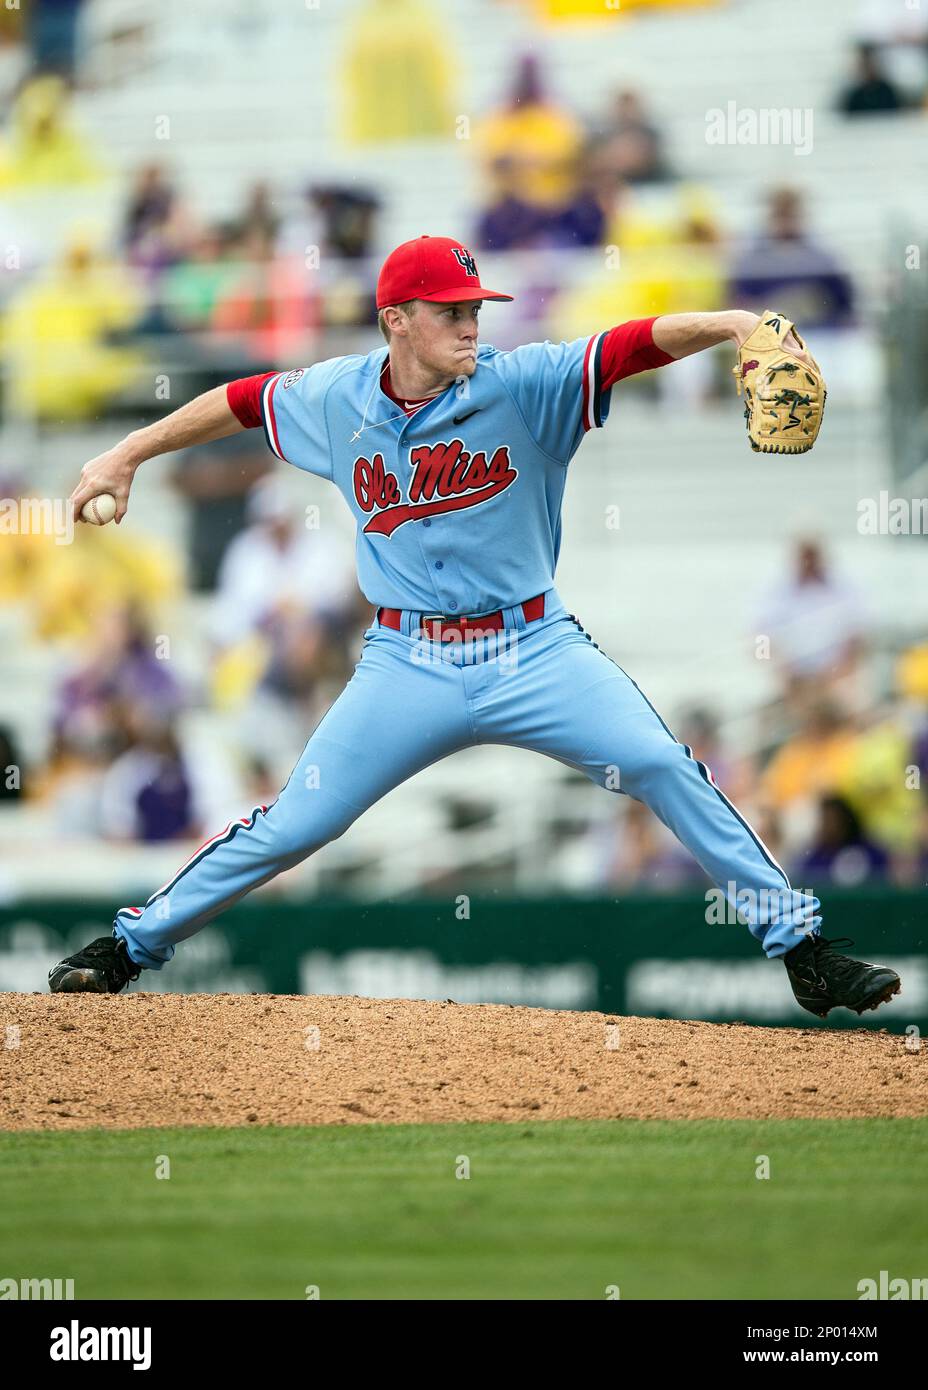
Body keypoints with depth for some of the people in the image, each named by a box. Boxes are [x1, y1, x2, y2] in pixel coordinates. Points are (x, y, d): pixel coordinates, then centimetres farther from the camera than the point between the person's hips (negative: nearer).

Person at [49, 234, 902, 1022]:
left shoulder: (522, 384, -10)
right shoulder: (335, 400, -1)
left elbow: (634, 346, -24)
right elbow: (240, 401, 18)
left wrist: (734, 324, -40)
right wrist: (125, 457, 23)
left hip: (534, 650, -1)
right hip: (408, 663, 1)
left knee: (663, 768, -17)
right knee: (292, 826, 0)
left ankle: (799, 948, -8)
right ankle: (133, 947, 19)